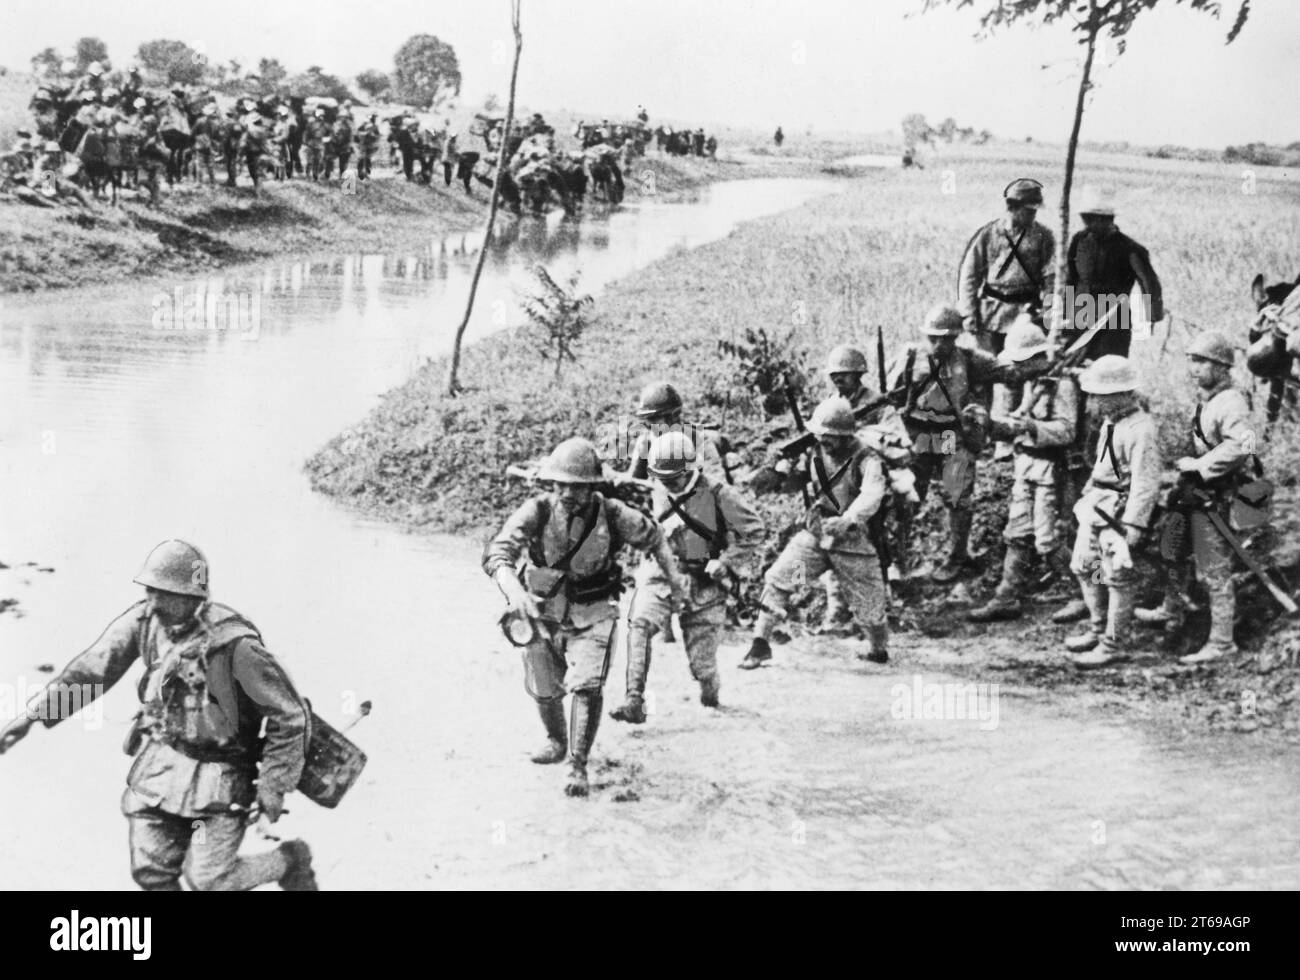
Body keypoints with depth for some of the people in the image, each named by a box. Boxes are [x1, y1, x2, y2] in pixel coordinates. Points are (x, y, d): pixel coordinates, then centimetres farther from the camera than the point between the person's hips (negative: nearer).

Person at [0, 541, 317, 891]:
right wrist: (32, 715, -12)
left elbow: (290, 717, -21)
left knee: (207, 880, -4)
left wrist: (273, 794, -17)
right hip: (161, 757, 6)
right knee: (150, 872, 5)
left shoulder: (235, 645, -28)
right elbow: (93, 667, -5)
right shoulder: (145, 619, -12)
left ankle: (290, 860, 23)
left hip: (220, 767, -5)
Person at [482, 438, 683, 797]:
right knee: (544, 690, 15)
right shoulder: (537, 511, -21)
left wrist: (674, 582, 5)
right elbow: (497, 551, -33)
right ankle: (556, 741, 47)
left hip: (592, 614, -1)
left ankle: (578, 767, -5)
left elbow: (654, 538, 3)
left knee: (587, 686, -19)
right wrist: (513, 591, -51)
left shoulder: (612, 515, -17)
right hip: (543, 610, 1)